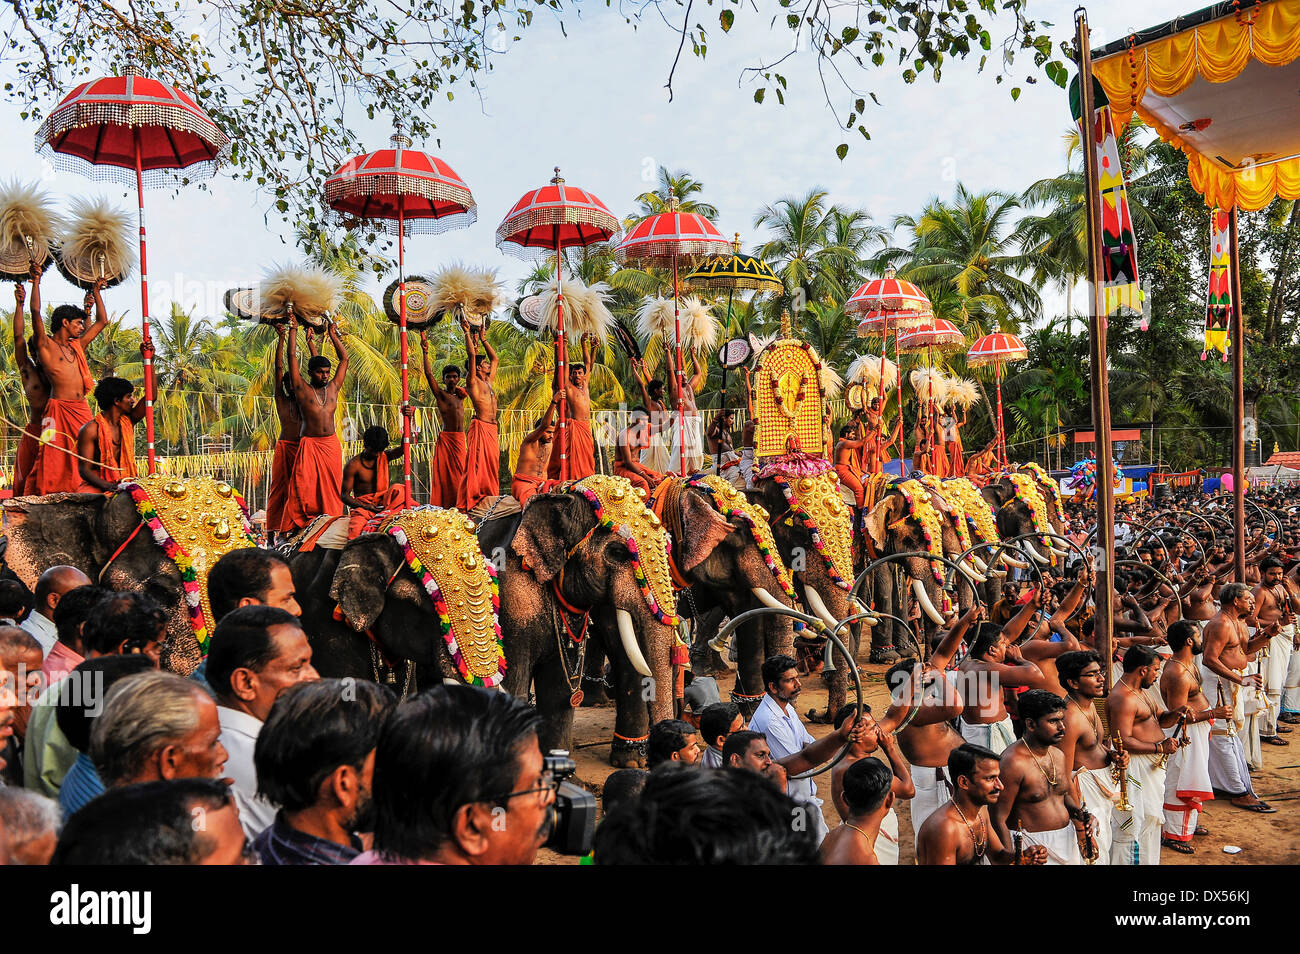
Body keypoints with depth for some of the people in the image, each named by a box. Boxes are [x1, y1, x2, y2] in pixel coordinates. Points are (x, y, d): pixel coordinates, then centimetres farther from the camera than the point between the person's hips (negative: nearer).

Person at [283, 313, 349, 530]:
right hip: (309, 444, -3)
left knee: (330, 486, 4)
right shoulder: (302, 389, 2)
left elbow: (344, 358, 18)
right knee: (303, 486, -7)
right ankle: (297, 525, -4)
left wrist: (333, 335, 20)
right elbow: (292, 357, 1)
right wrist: (293, 329, 5)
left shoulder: (333, 388, 12)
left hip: (331, 444, 4)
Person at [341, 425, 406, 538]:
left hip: (383, 502, 3)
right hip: (362, 504, -3)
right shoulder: (353, 465, -3)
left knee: (398, 489, -30)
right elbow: (344, 495, -2)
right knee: (355, 531, -36)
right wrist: (365, 506, -20)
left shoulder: (384, 456, 6)